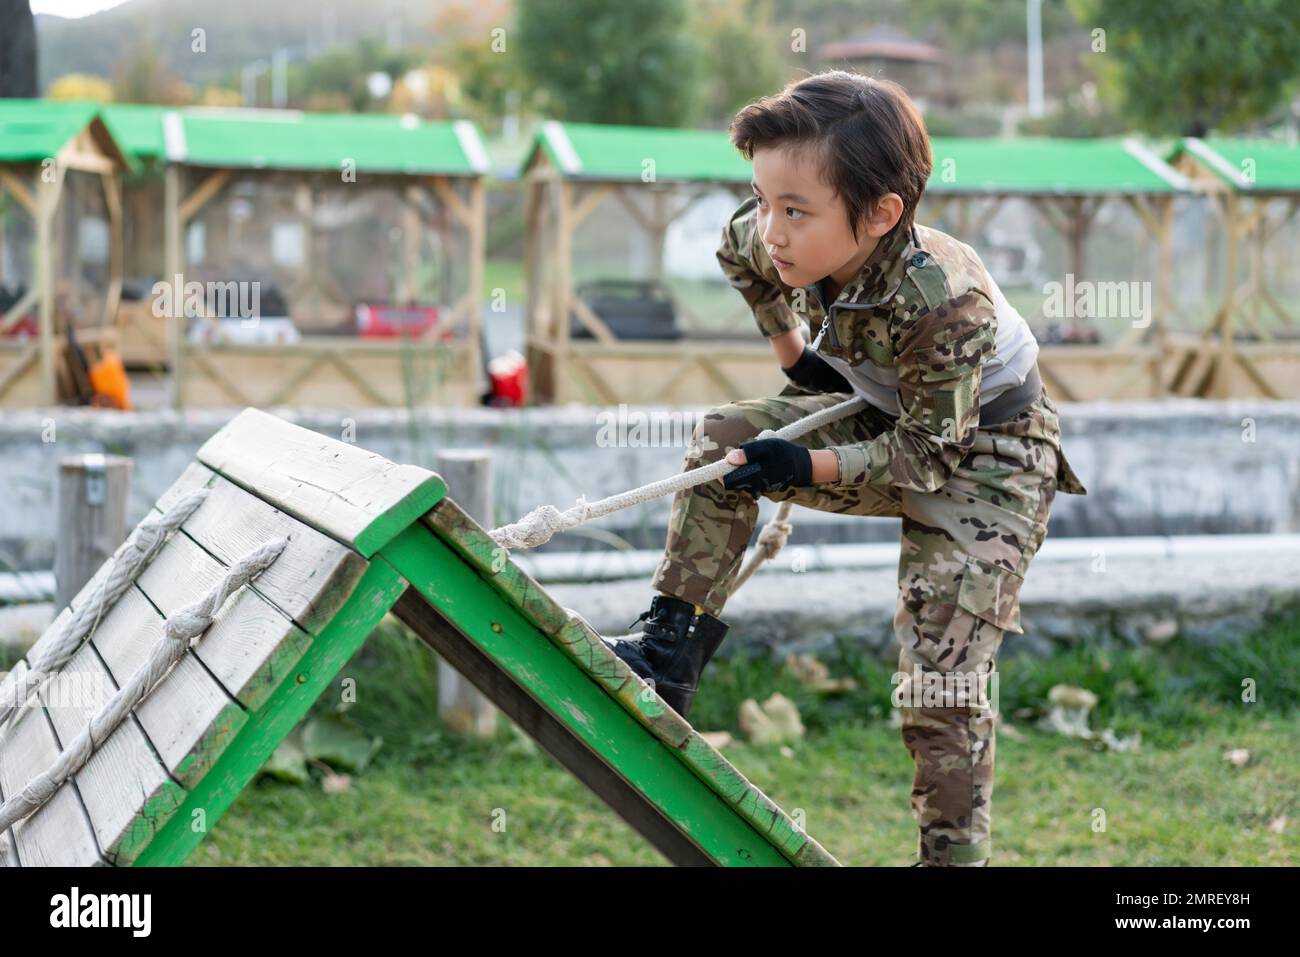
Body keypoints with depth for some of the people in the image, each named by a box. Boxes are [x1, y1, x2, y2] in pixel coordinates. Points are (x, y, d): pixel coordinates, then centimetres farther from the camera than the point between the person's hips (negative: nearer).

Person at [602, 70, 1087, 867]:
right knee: (724, 439, -7)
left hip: (985, 453, -7)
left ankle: (955, 852, -1)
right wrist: (792, 351, 8)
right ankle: (673, 647, -2)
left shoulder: (946, 303, -39)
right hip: (887, 418, 7)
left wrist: (808, 466, -34)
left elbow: (927, 456, -29)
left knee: (942, 677, -13)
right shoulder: (788, 246, -21)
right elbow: (736, 247, 6)